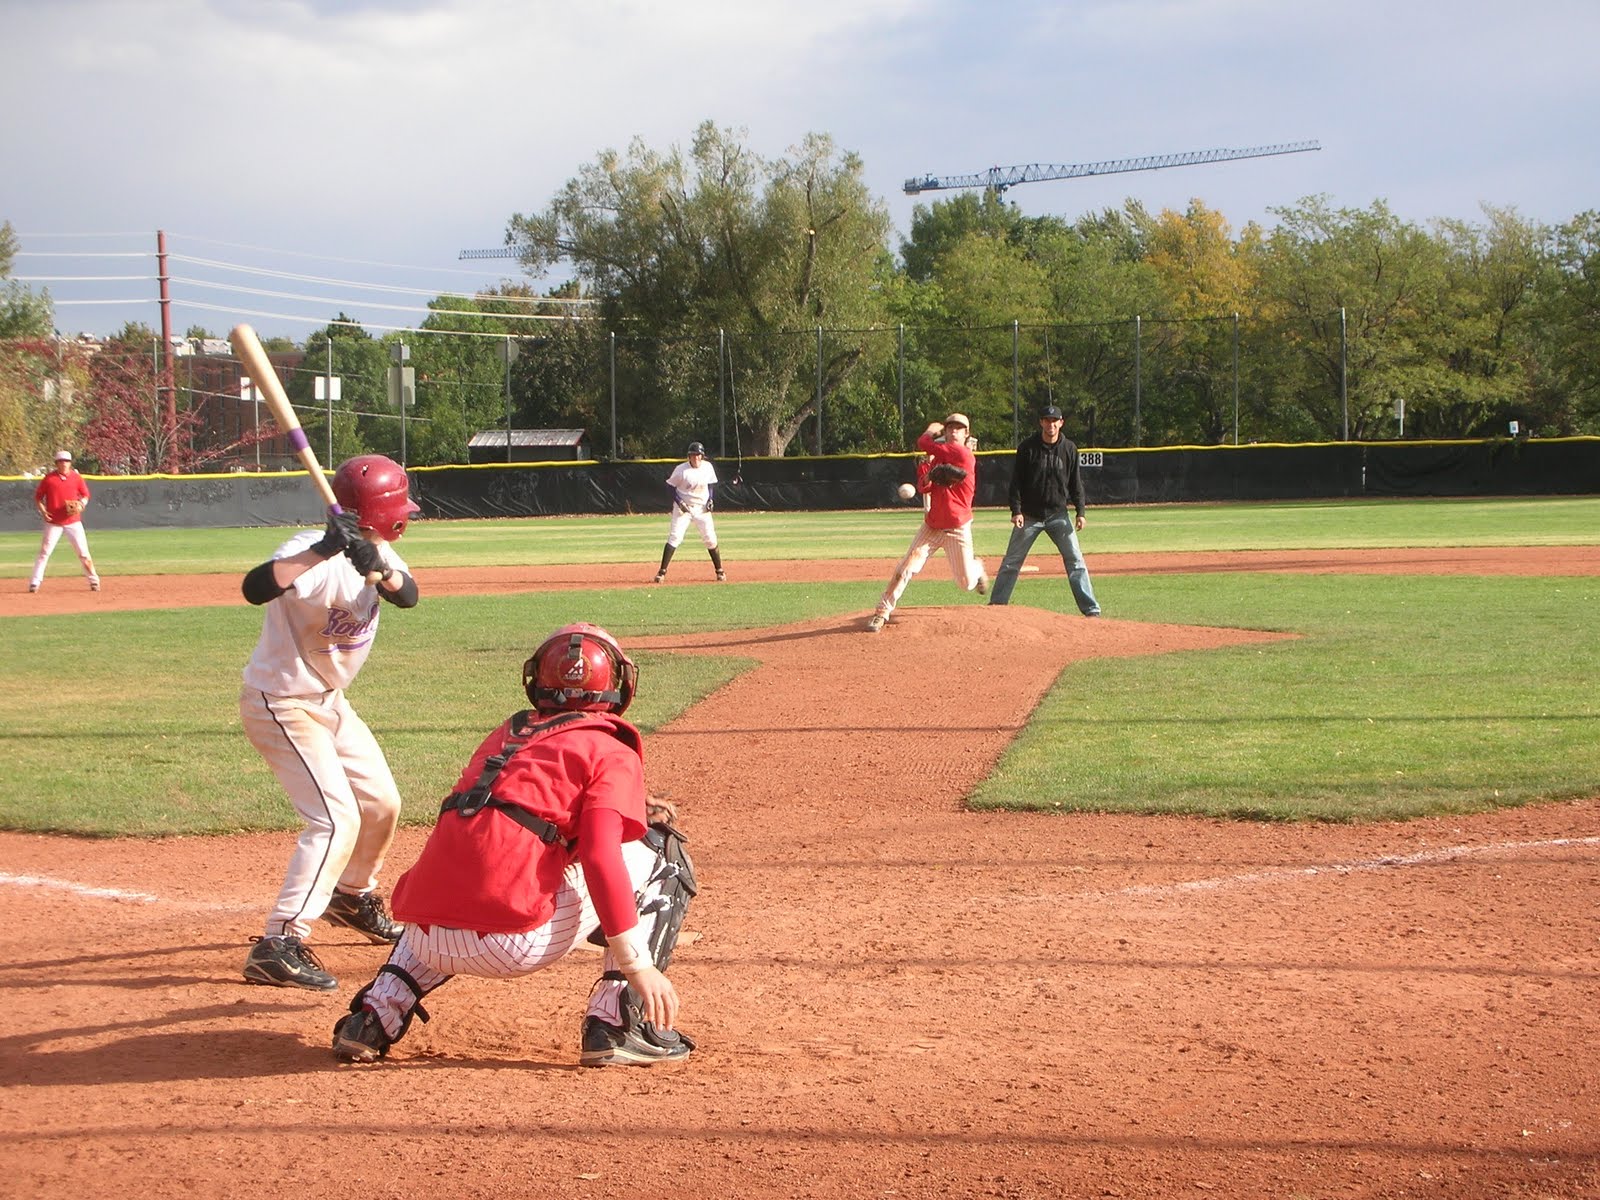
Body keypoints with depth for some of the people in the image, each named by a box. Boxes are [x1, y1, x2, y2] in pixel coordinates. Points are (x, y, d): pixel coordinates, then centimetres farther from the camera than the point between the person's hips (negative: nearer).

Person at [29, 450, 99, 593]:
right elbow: (38, 497, 5)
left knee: (83, 552, 1)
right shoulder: (48, 478, -1)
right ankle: (34, 582, 2)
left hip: (73, 522, 1)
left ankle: (94, 581, 10)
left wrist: (81, 505, -10)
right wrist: (43, 511, -9)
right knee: (44, 552, -3)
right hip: (53, 522, -1)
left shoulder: (76, 478, 2)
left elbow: (85, 495, 10)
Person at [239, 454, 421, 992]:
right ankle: (278, 945, -20)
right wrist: (324, 550, -53)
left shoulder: (372, 550, 0)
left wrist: (377, 568, -37)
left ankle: (351, 897, 44)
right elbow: (255, 588, -45)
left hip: (329, 701, 9)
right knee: (337, 818, -19)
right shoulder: (310, 552, -26)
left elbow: (407, 594, -18)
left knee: (382, 805, 18)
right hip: (281, 703, -9)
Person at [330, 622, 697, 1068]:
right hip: (518, 943, -6)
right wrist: (638, 965, -12)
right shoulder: (611, 751, 6)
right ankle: (616, 1026, 2)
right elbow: (601, 857, -9)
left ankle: (371, 1022, 19)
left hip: (433, 944, 6)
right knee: (662, 856, 12)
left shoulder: (507, 734, 25)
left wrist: (628, 812, 31)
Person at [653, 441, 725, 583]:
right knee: (674, 537, -12)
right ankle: (662, 572, -9)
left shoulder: (708, 467, -2)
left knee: (710, 539, 1)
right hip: (683, 507, -3)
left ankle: (720, 571, 14)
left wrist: (710, 499, -2)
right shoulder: (681, 470, -14)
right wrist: (679, 502, -18)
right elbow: (671, 486, -6)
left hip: (702, 507, 3)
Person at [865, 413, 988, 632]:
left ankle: (976, 568, 40)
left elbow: (923, 444, -14)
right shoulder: (939, 458, 6)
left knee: (966, 583, 4)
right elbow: (923, 488, 1)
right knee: (906, 568, -10)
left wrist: (931, 430, 5)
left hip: (958, 530, -5)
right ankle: (882, 613, -5)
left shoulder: (963, 454, -18)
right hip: (931, 527, 5)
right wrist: (927, 473, -18)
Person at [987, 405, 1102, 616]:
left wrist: (1080, 512, 0)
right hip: (1029, 515, -1)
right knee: (1011, 561, 1)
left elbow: (1076, 483, 6)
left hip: (1058, 515, 2)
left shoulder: (1069, 449, 1)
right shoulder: (1027, 447, -6)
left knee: (1075, 560, -2)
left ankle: (1091, 609, 1)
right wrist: (1016, 510, -12)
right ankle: (996, 605, 9)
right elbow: (1016, 481, -5)